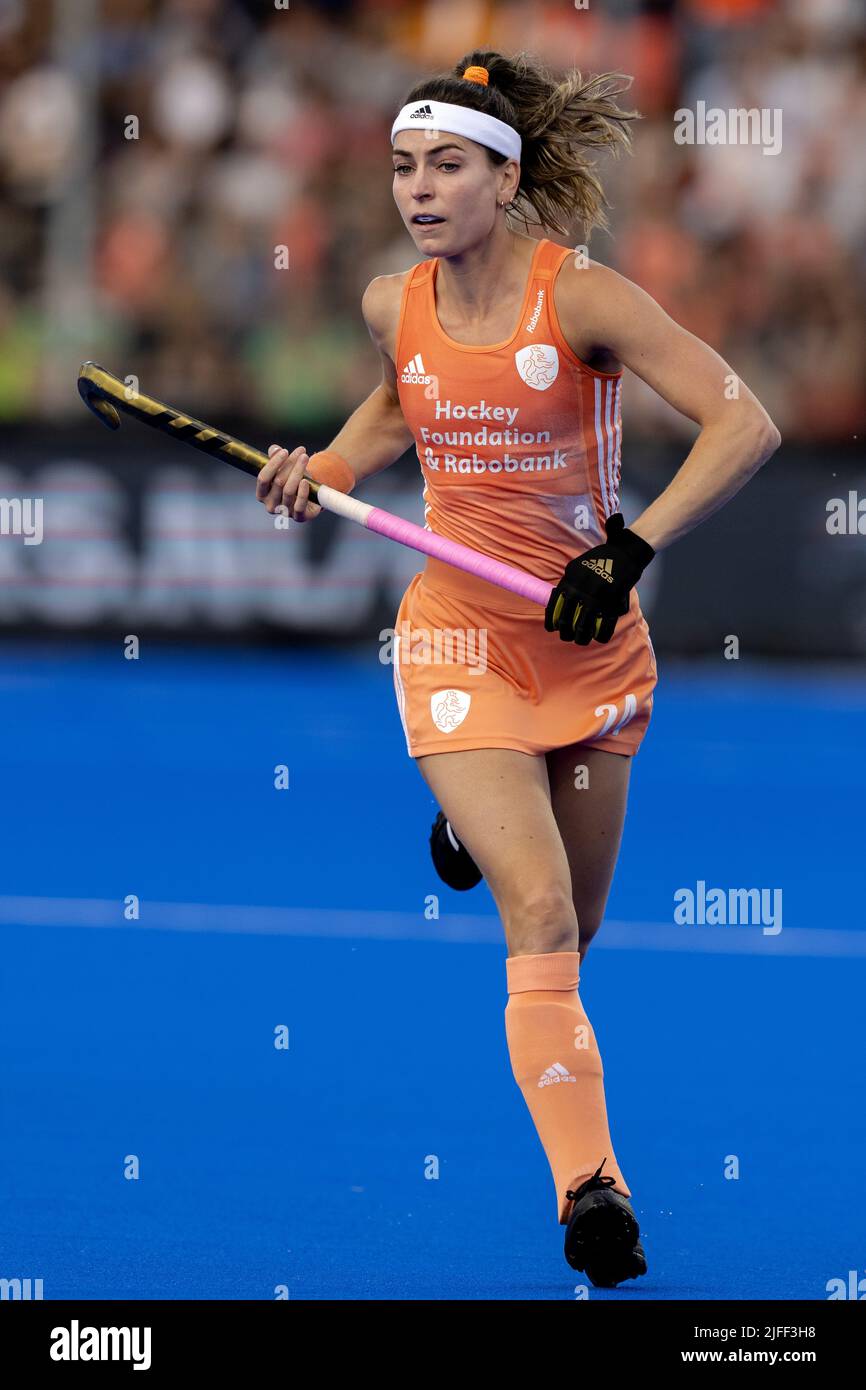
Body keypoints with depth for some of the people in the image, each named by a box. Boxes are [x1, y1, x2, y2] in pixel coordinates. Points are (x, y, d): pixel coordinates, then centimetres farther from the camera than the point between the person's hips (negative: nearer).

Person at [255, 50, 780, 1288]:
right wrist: (325, 470, 4)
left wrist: (630, 551, -26)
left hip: (589, 640, 0)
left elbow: (744, 423, -20)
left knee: (569, 925, 15)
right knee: (544, 919, -18)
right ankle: (591, 1186, -15)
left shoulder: (580, 295, -16)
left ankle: (483, 822, 52)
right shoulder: (394, 306, -4)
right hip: (460, 639, 0)